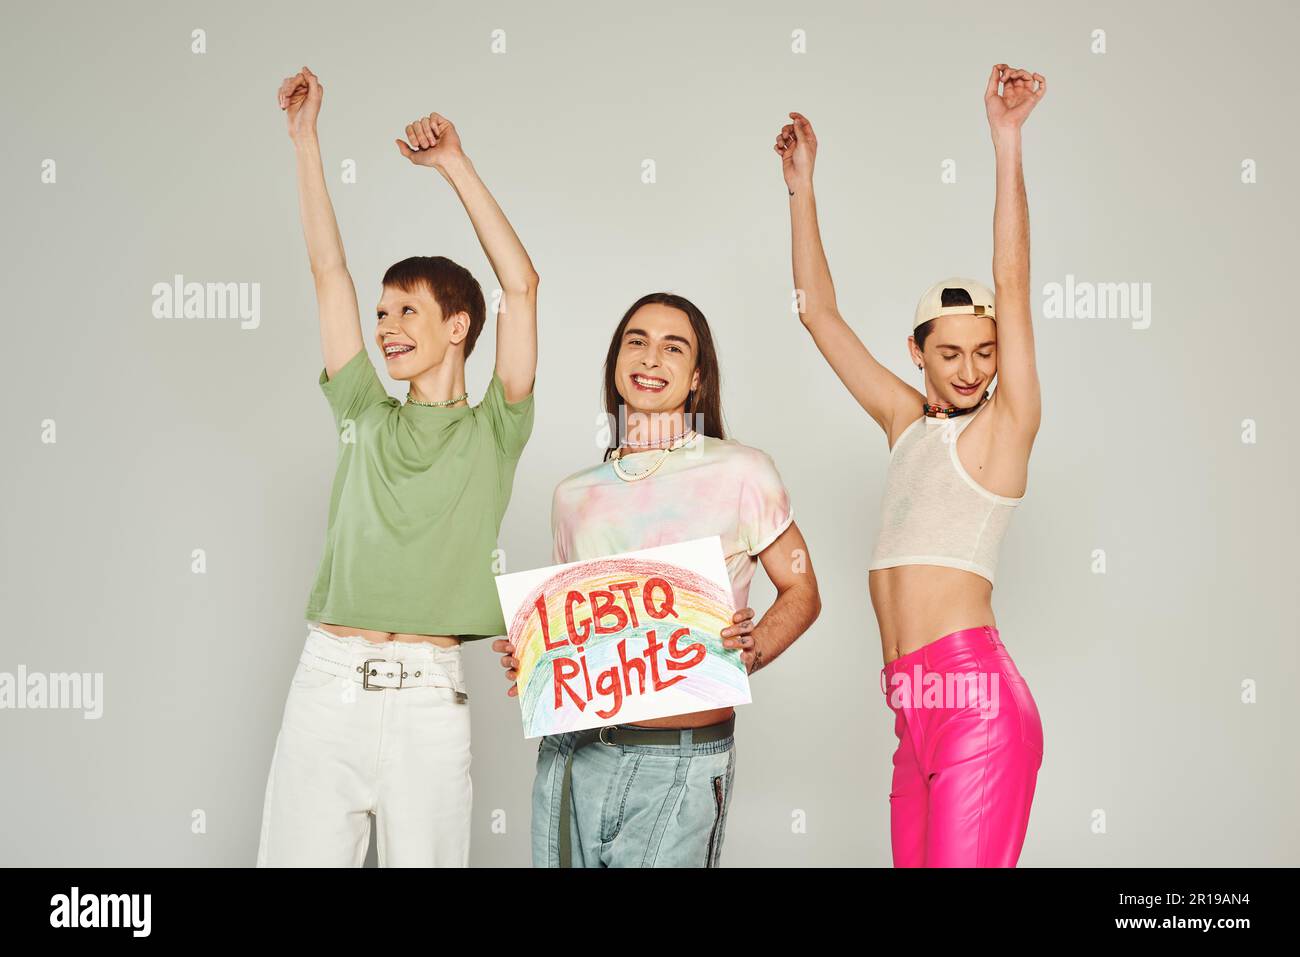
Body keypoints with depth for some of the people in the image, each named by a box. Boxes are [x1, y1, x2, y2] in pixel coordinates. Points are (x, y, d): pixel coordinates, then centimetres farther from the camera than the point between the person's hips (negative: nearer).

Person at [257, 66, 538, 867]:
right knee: (301, 857, 3)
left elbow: (521, 285, -2)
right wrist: (305, 139, 13)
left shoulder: (492, 433, 6)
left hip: (428, 693, -3)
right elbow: (330, 270, 13)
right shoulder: (366, 416, 14)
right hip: (326, 680, 3)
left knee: (425, 858, 2)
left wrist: (456, 166, -2)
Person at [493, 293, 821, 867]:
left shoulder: (741, 473, -2)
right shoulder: (574, 495, 10)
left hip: (678, 764, -3)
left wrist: (754, 649, -13)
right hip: (570, 753, 4)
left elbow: (801, 591, 5)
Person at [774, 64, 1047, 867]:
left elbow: (1013, 280, -8)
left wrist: (1007, 139, -12)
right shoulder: (906, 421, 16)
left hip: (976, 702, -7)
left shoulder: (1005, 424, 1)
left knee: (960, 860, -10)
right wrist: (801, 187, 18)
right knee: (915, 860, 10)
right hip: (914, 710, 7)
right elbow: (818, 311, 19)